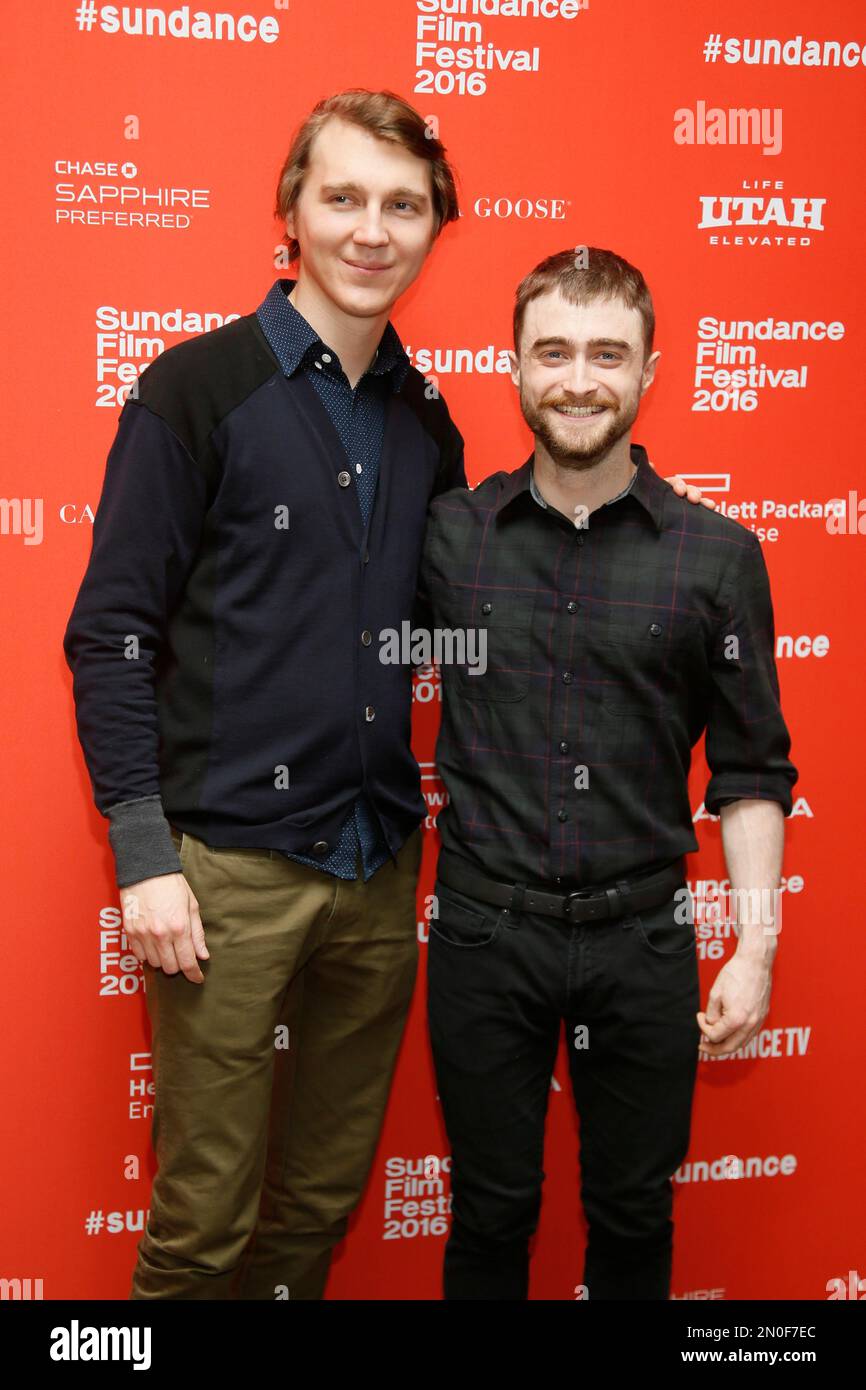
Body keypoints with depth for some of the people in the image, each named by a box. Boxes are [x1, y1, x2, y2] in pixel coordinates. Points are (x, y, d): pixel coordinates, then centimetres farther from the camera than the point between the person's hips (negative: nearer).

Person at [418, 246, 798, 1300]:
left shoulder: (718, 557, -3)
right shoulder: (446, 534, -2)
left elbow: (750, 772, 0)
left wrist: (756, 947, -4)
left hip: (643, 941, 0)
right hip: (484, 936, 0)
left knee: (633, 1216, 17)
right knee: (490, 1214, 15)